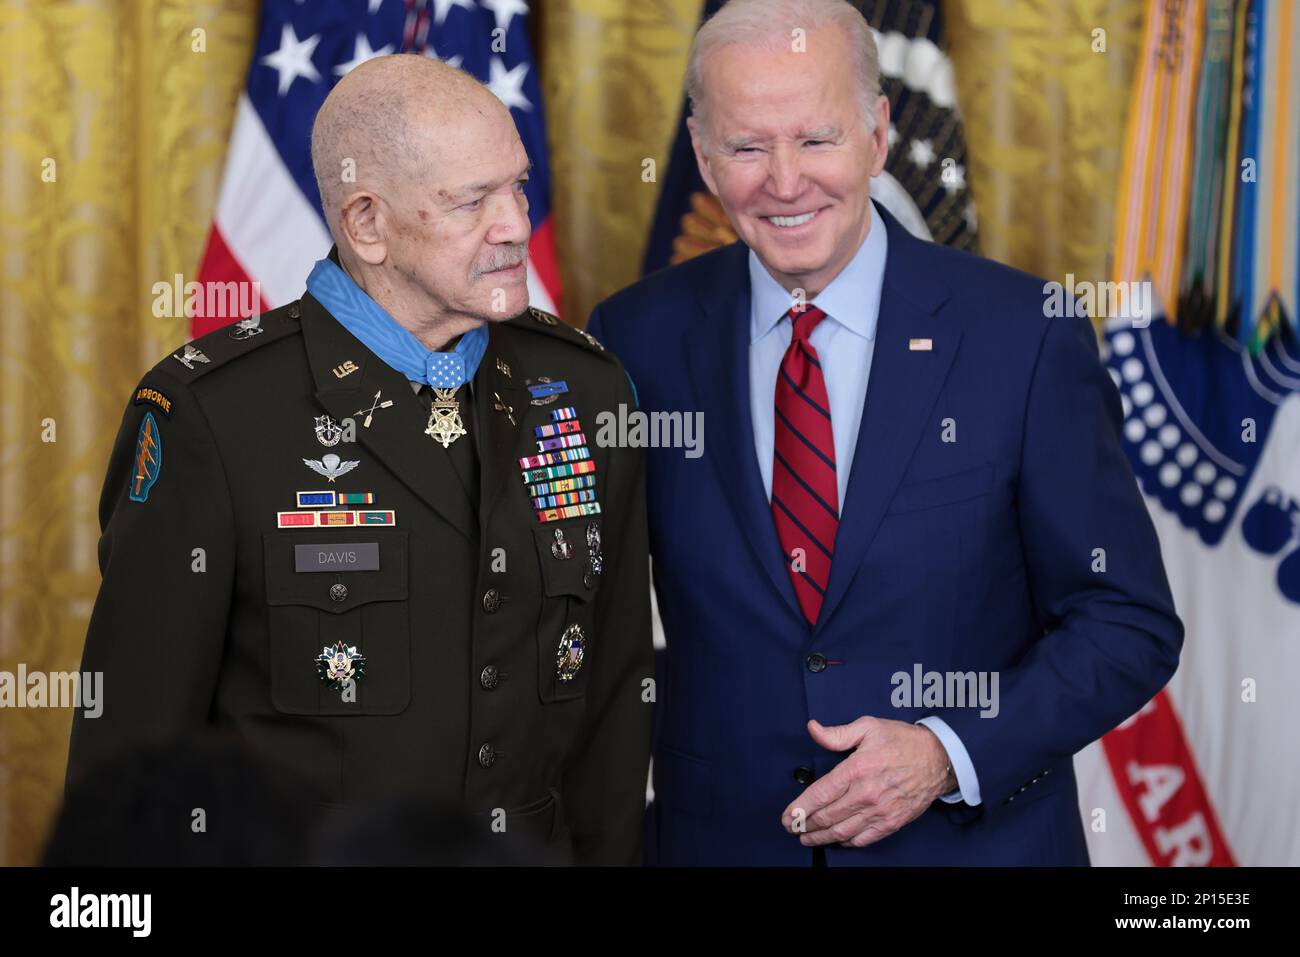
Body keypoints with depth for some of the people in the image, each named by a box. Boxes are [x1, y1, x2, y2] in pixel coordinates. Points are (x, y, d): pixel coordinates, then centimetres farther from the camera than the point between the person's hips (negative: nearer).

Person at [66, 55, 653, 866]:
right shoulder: (211, 415, -15)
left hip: (536, 847, 5)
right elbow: (135, 730, -12)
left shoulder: (587, 388, 0)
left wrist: (610, 854, 2)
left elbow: (615, 690, 5)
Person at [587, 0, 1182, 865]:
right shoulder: (639, 339, -3)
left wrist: (950, 755, -17)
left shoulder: (1025, 337, -10)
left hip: (976, 835, -1)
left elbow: (1130, 625, -6)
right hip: (723, 836, 2)